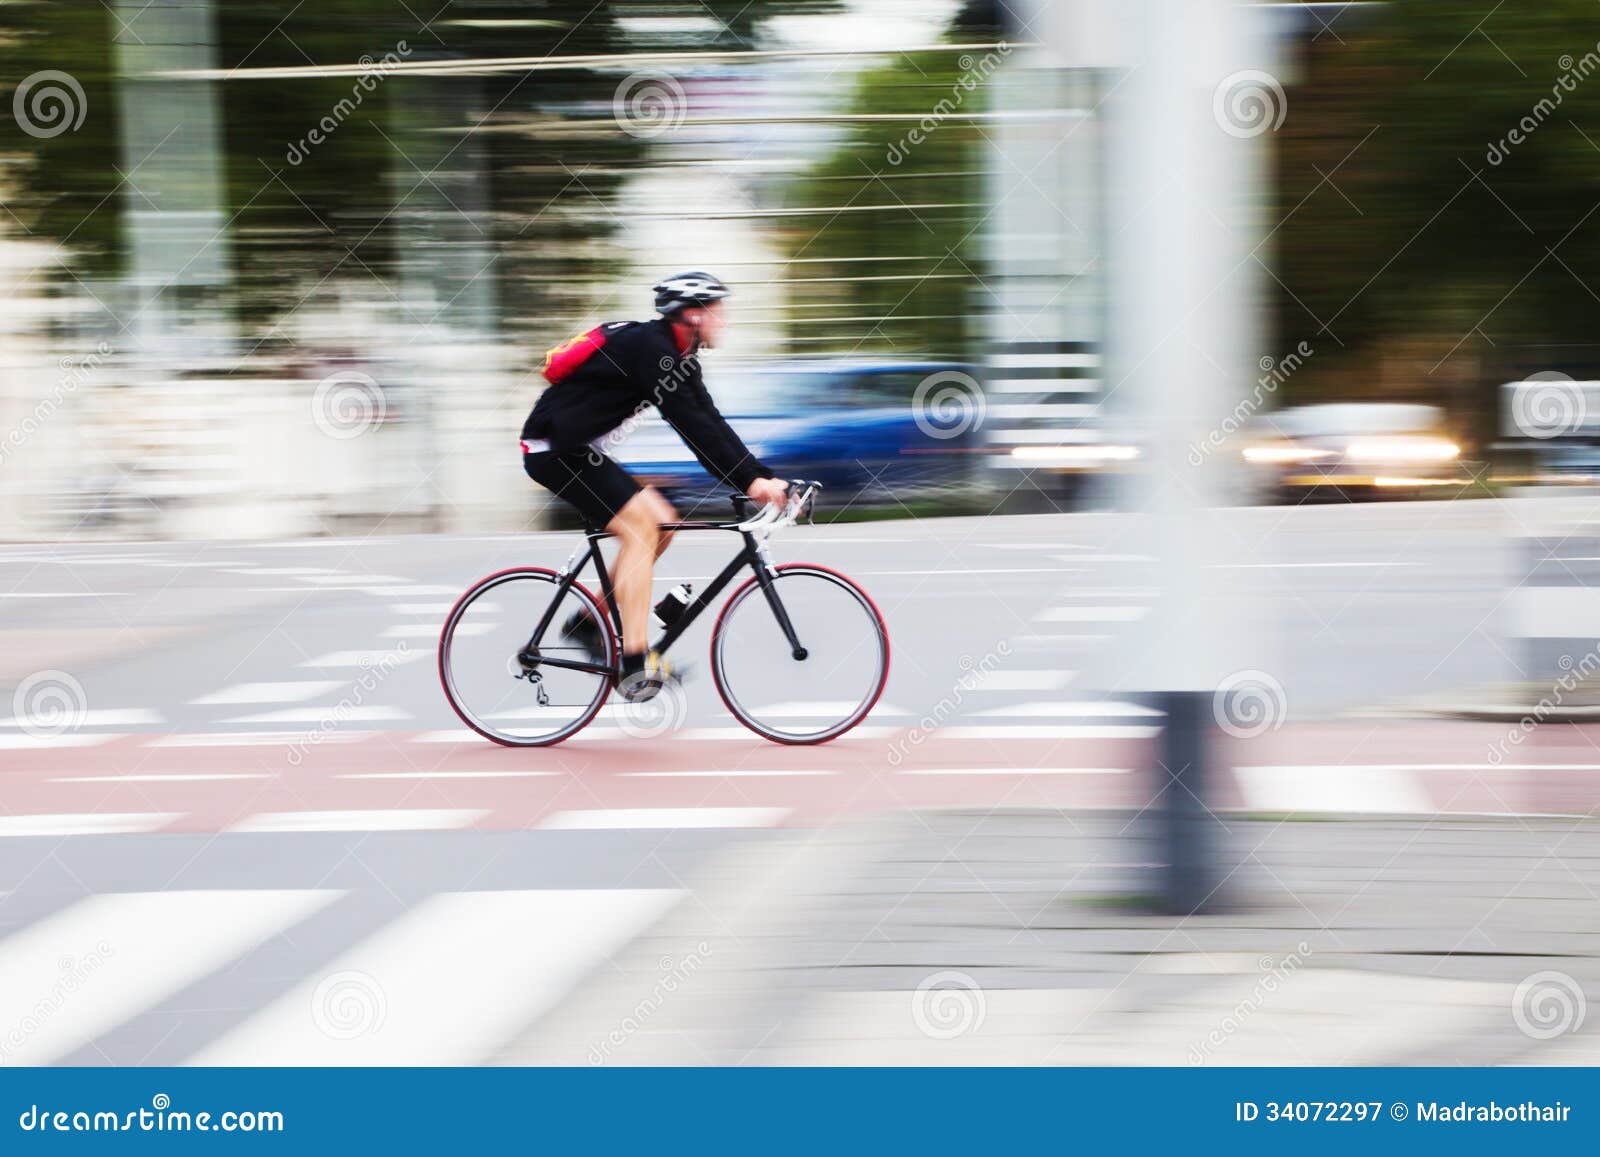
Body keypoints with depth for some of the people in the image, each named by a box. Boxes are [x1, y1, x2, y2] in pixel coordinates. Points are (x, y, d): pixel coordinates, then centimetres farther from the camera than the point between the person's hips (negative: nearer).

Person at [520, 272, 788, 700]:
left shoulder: (679, 358, 11)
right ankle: (635, 663, -21)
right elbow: (689, 424, -26)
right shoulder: (648, 346, -19)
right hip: (554, 447, -10)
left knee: (662, 521, 5)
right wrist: (748, 480, -27)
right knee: (640, 524, -17)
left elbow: (709, 421, 8)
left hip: (577, 449, 10)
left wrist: (761, 476, -2)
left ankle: (589, 621, 12)